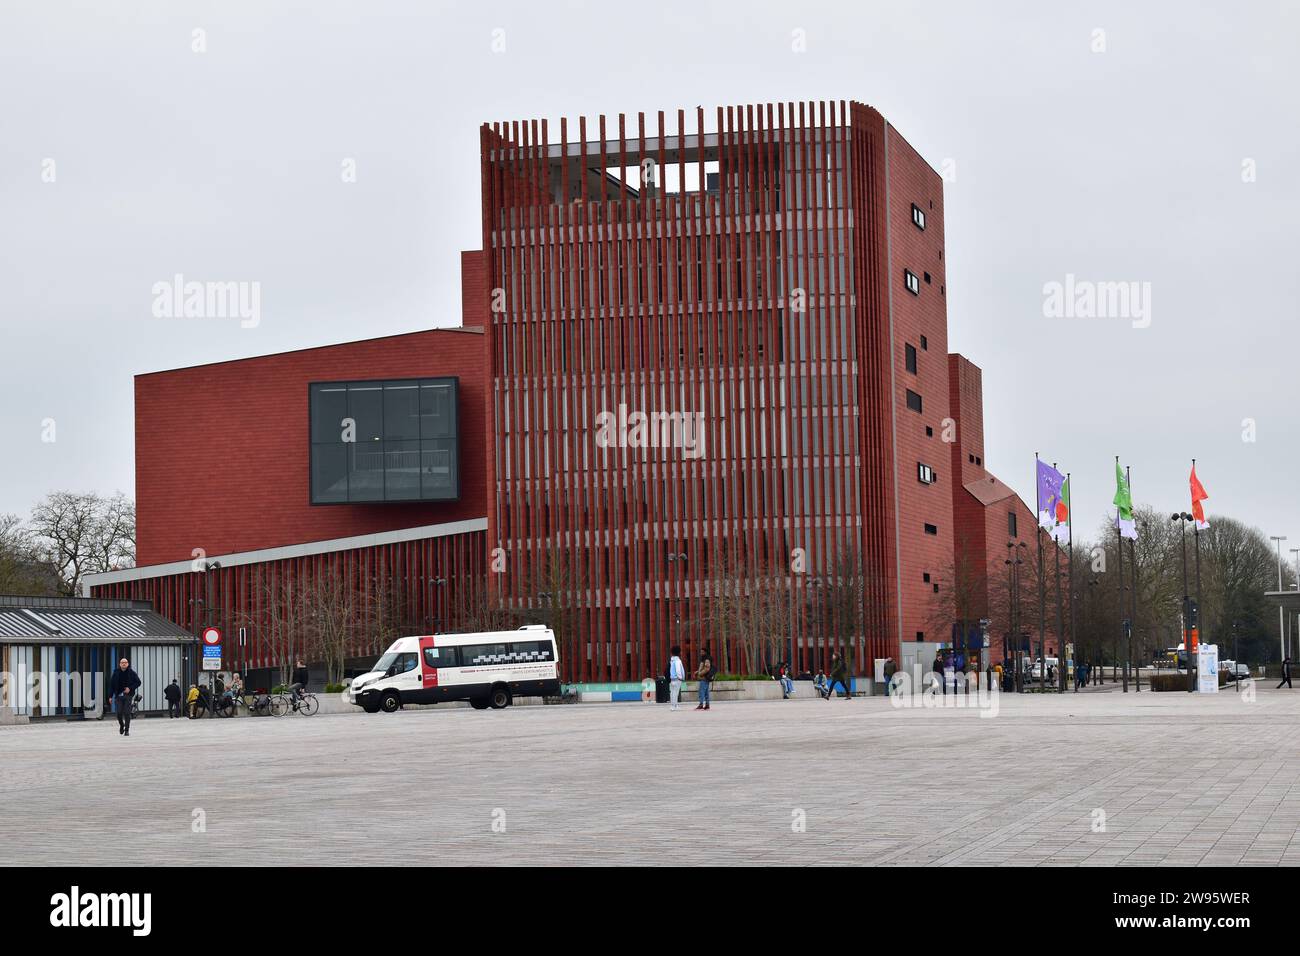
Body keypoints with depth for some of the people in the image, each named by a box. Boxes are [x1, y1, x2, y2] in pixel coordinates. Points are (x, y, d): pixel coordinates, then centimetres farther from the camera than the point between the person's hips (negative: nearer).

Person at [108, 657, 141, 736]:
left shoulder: (132, 673, 2)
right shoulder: (116, 673, 5)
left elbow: (138, 682, 4)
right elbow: (111, 684, 7)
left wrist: (130, 688, -10)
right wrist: (110, 696, 2)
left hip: (128, 695, -1)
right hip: (118, 695, 1)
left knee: (127, 713, -5)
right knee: (119, 713, -3)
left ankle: (127, 730, 2)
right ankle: (121, 725, 25)